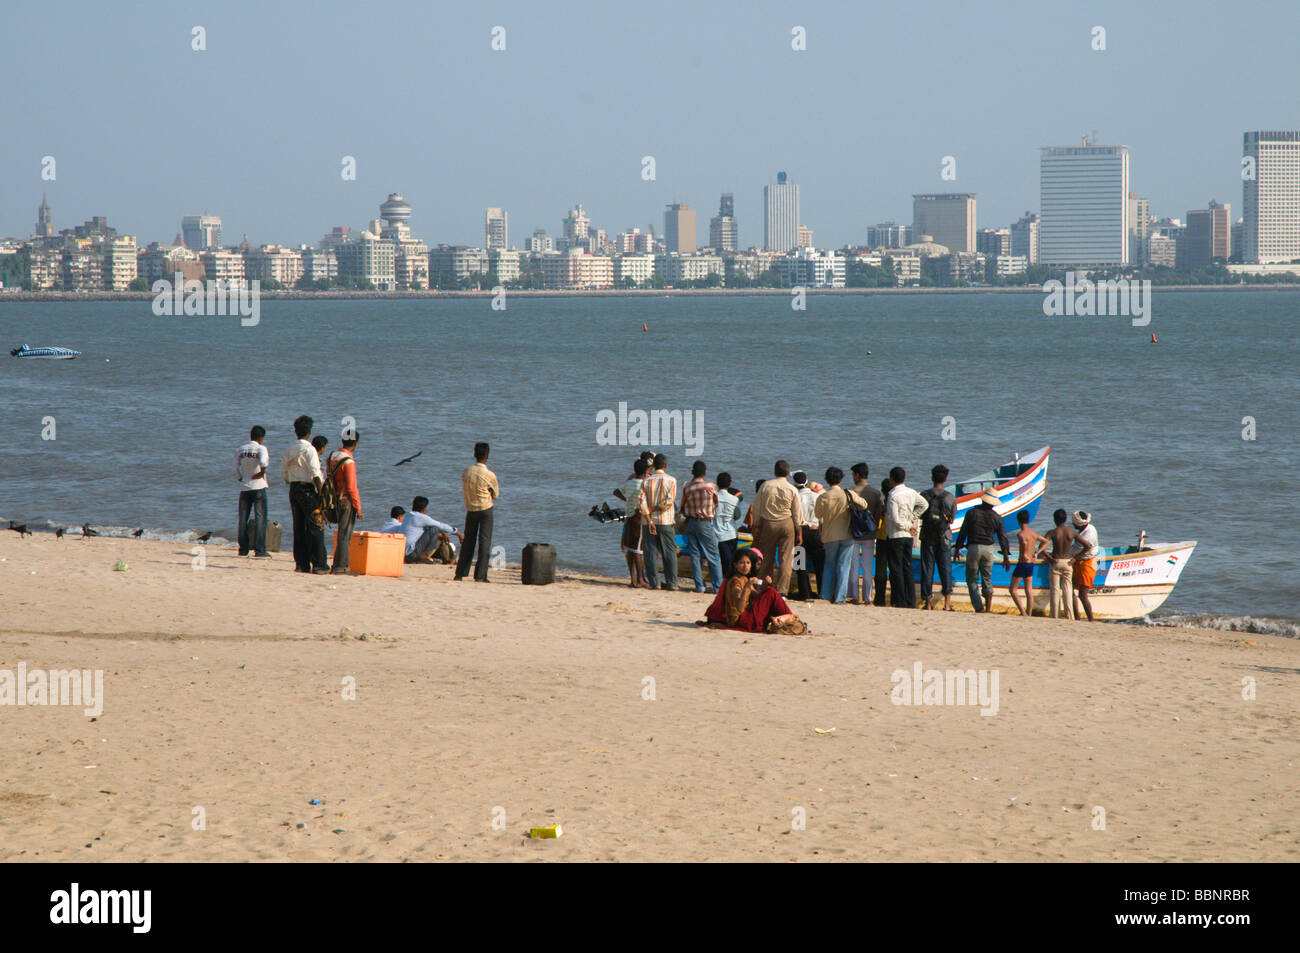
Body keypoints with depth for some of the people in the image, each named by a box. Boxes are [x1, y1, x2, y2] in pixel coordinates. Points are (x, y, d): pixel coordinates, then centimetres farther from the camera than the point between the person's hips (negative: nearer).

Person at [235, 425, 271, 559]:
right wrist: (262, 473, -8)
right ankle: (260, 550, -10)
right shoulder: (261, 448, -6)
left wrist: (241, 479, 11)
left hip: (244, 487, 4)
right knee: (260, 517, -3)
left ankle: (243, 549, 10)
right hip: (258, 487, -4)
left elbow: (236, 468, 4)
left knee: (243, 518, 10)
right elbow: (263, 462, -24)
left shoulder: (240, 450, 8)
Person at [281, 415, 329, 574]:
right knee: (316, 527, -4)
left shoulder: (288, 450, 10)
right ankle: (318, 564, -7)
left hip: (293, 489, 7)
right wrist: (321, 493, -14)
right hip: (308, 489, -7)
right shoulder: (309, 449, -11)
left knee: (298, 527, 9)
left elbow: (284, 474, 14)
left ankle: (301, 563, 7)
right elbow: (315, 474, -16)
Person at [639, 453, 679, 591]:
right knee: (669, 552, 5)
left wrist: (649, 520, -10)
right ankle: (671, 582, 3)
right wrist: (656, 508, -5)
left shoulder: (647, 480, 2)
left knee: (650, 552, 5)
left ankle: (653, 582, 2)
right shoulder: (671, 480, -3)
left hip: (649, 520, 1)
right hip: (666, 521, -1)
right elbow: (670, 500, -14)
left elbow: (642, 502, -7)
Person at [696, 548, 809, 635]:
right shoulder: (736, 581, -18)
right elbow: (739, 608, -29)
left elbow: (756, 596, 12)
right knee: (771, 593, -11)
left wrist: (764, 585, -5)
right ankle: (787, 617, -1)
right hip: (738, 619, -10)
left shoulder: (745, 579, 11)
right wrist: (747, 587, -39)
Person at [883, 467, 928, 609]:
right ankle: (910, 601, 9)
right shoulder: (911, 493, 6)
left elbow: (895, 519, -20)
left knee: (896, 570, -2)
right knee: (907, 568, 11)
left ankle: (900, 601, -5)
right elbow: (924, 504, 20)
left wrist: (908, 526, -5)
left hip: (895, 536, -7)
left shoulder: (893, 496, -16)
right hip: (909, 537, 7)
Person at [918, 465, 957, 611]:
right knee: (946, 569, 3)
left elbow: (920, 515, 2)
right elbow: (952, 520, 5)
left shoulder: (924, 495, -4)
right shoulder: (950, 497, -3)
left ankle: (927, 602, 4)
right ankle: (947, 602, -5)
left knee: (927, 570, 5)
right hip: (944, 538, 0)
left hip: (927, 538, 0)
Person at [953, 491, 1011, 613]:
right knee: (987, 579, 11)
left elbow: (963, 532, -1)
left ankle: (979, 608, -8)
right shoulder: (996, 517, 5)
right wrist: (1006, 557, 6)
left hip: (974, 548, -2)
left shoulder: (972, 513, -1)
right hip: (988, 548, 3)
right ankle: (988, 608, 0)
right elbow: (1003, 537, 4)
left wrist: (957, 548, 9)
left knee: (972, 579, 4)